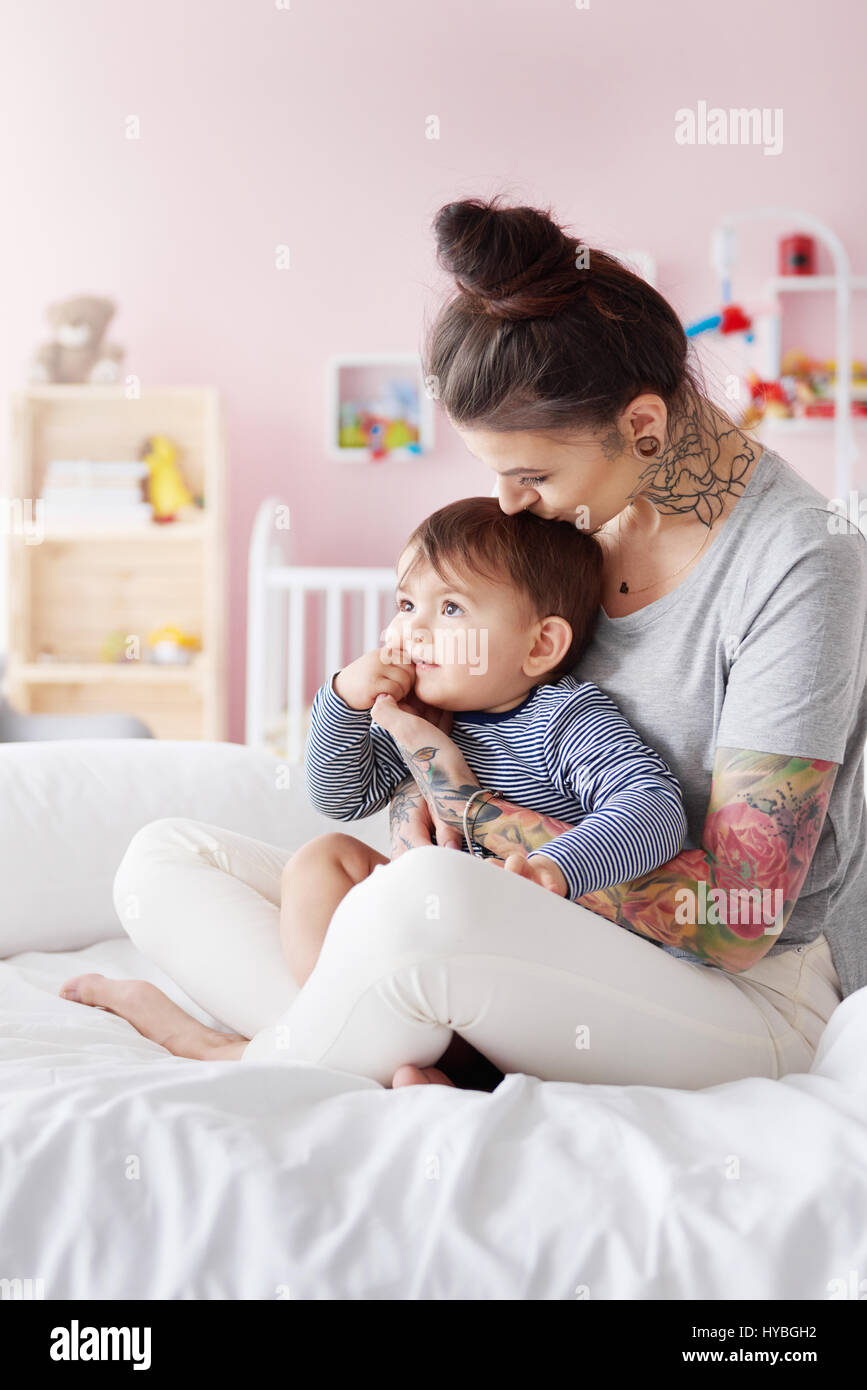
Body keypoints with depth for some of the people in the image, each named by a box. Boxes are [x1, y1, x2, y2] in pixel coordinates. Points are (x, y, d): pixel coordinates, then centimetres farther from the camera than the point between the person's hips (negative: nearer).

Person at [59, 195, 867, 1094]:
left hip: (739, 997, -8)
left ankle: (247, 1059, -10)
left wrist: (468, 804, -19)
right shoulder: (575, 511, 3)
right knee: (161, 860, -2)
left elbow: (737, 923, -22)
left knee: (427, 899, -40)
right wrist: (418, 798, -10)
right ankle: (412, 1075, -23)